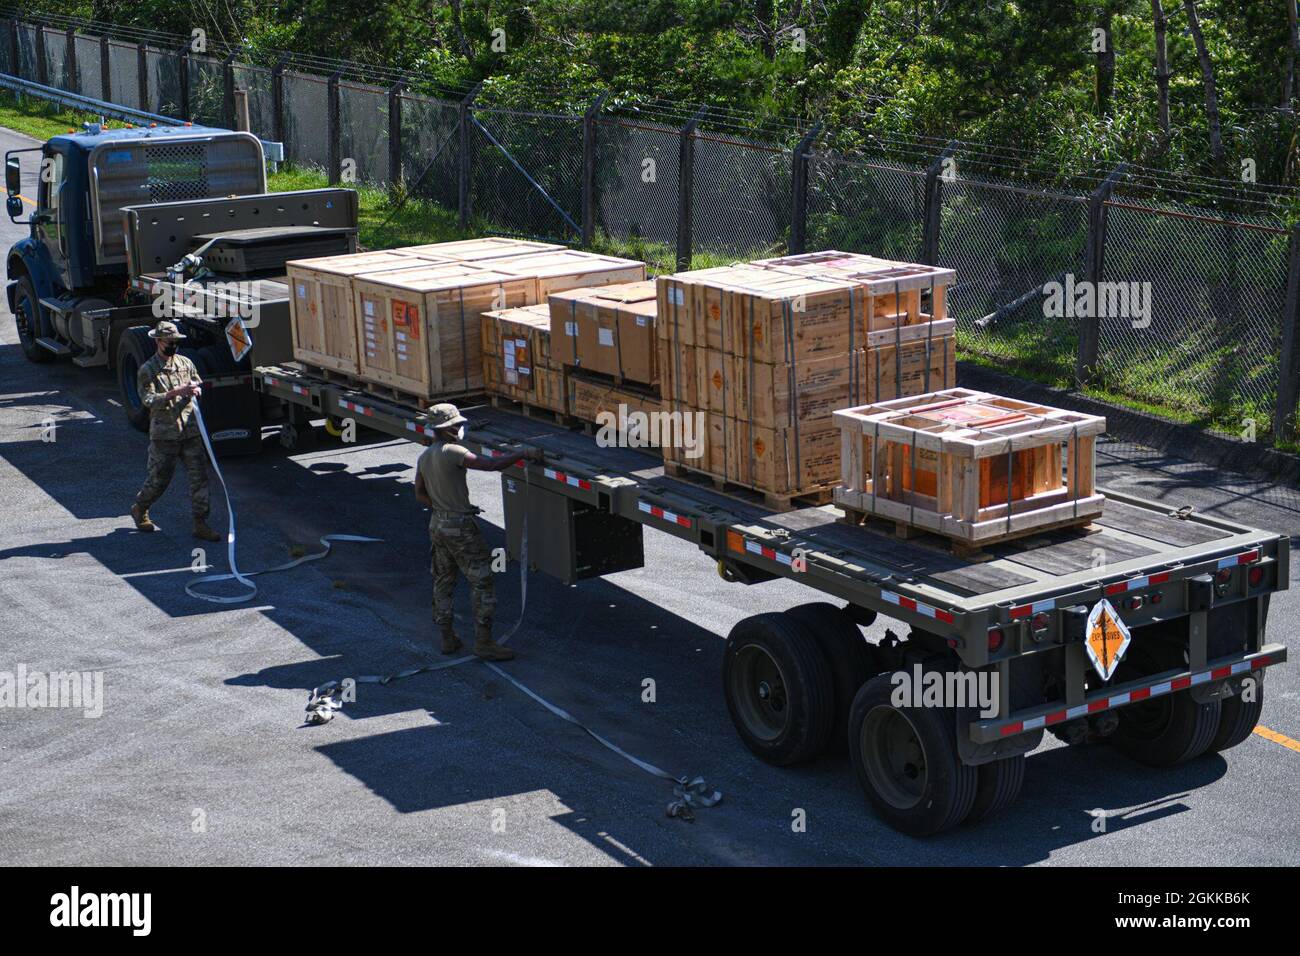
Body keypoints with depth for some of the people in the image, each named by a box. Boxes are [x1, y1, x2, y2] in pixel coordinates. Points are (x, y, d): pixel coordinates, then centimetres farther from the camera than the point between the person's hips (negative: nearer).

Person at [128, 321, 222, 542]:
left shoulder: (186, 363, 11)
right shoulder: (147, 370, -3)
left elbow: (199, 386, 20)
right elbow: (148, 400, -13)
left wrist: (195, 390, -4)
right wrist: (174, 393, -24)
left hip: (190, 431, 4)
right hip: (163, 434, -4)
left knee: (199, 476, -1)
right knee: (159, 479, 6)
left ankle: (200, 524, 4)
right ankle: (139, 509, 33)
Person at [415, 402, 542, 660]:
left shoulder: (424, 457, 7)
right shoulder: (453, 452, -19)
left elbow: (420, 494, 14)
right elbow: (492, 465, -26)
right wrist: (524, 454, -18)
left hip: (437, 524, 9)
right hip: (461, 528, -9)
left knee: (443, 582, 16)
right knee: (482, 582, -1)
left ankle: (447, 639, 23)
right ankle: (484, 643, 0)